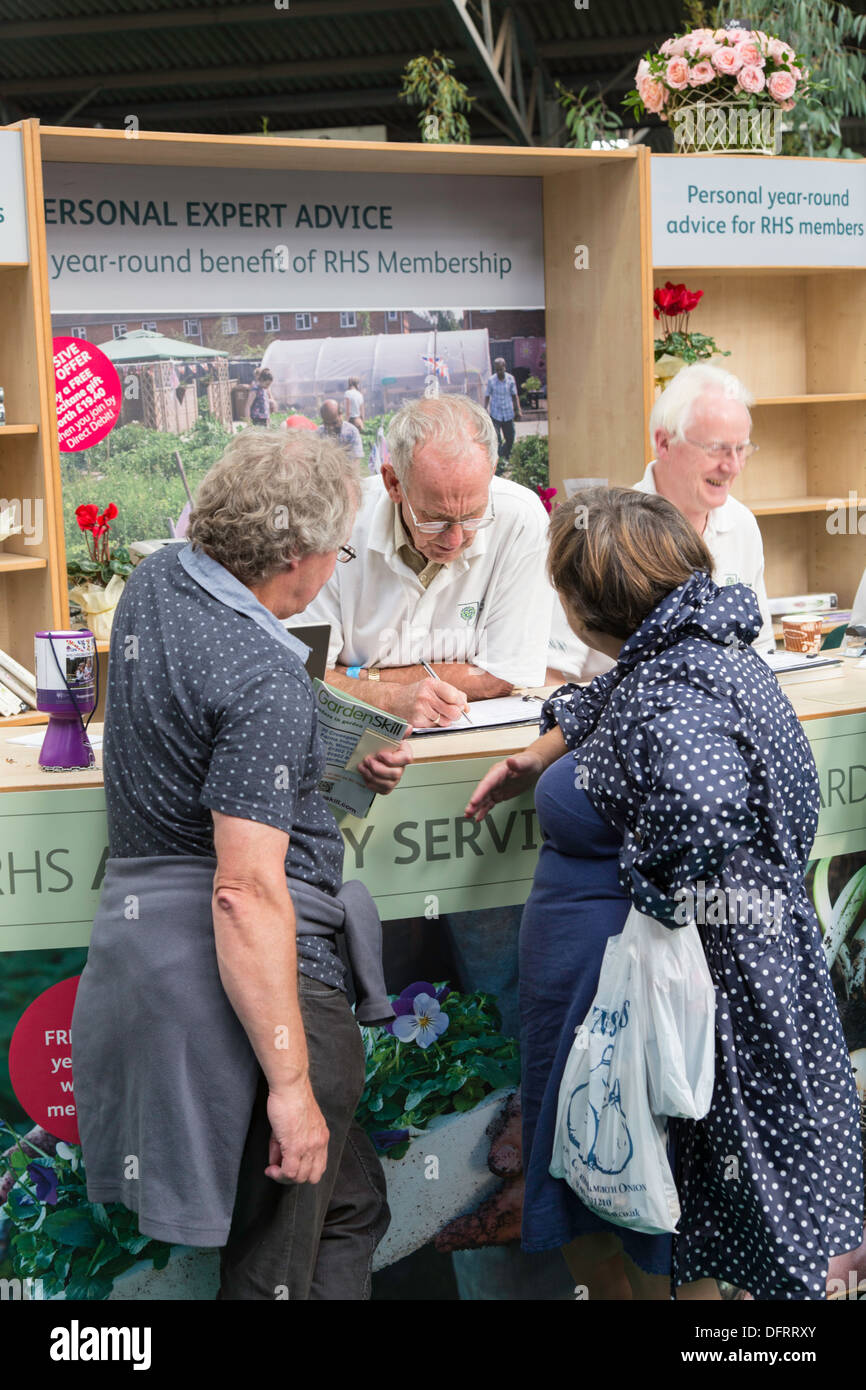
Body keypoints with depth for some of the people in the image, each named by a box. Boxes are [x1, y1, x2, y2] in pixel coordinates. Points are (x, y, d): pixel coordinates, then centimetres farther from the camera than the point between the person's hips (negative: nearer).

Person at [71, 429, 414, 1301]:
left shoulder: (155, 581, 6)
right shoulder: (267, 684, -22)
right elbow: (248, 892, -27)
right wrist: (291, 1084, -24)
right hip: (256, 971, -10)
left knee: (349, 1205, 20)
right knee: (282, 1262, 3)